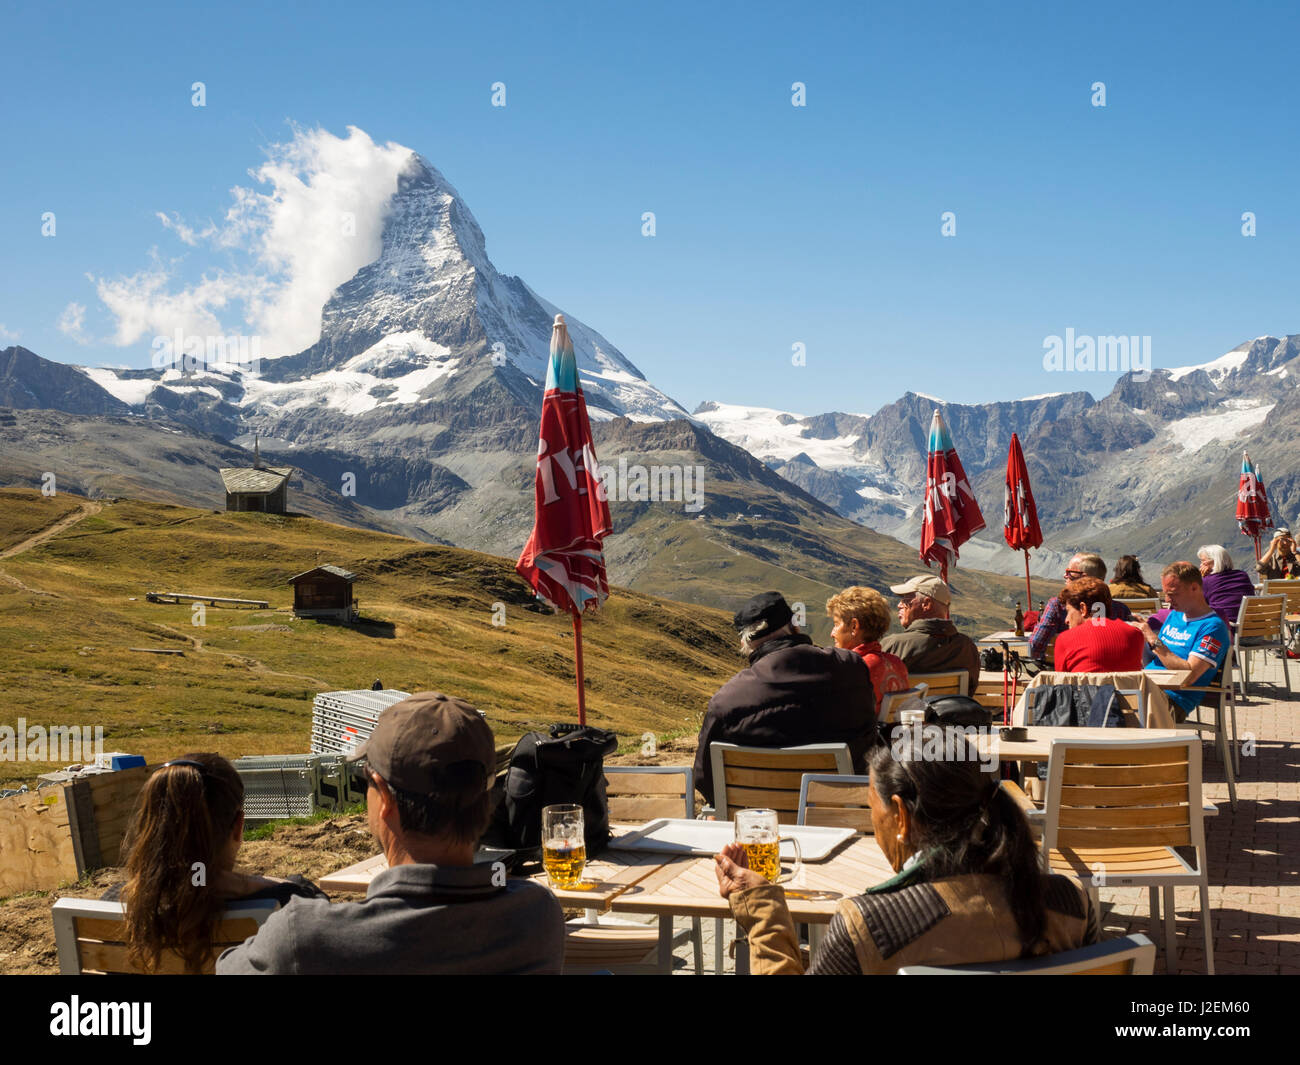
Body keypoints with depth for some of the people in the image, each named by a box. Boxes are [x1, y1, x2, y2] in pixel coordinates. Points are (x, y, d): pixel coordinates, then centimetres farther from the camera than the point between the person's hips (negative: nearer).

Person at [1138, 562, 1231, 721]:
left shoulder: (1213, 626, -5)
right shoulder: (1174, 615, 21)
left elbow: (1190, 675, -16)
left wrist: (1154, 640, -14)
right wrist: (1142, 639, 7)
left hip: (1174, 699, -8)